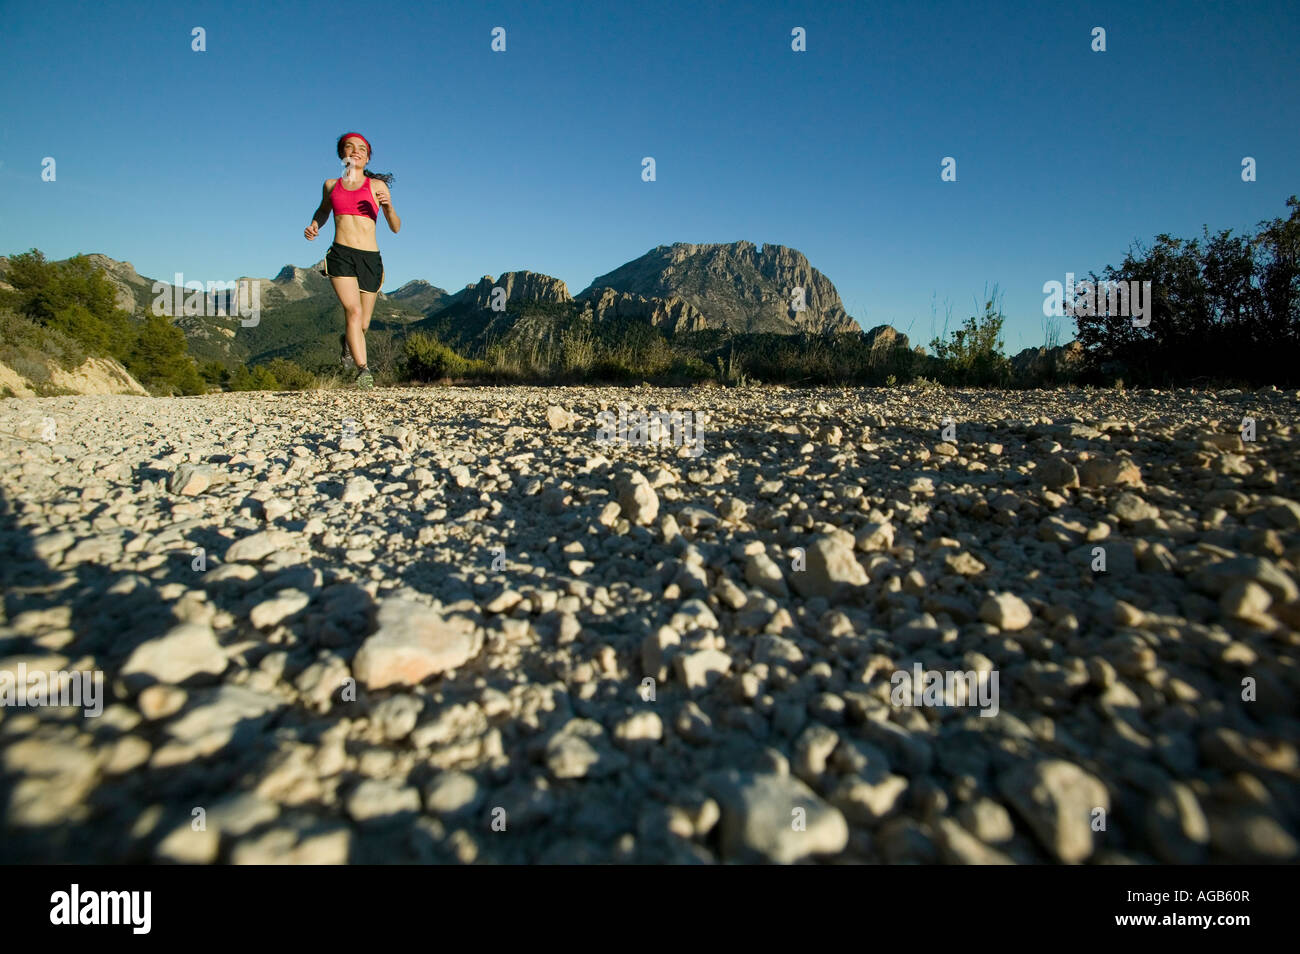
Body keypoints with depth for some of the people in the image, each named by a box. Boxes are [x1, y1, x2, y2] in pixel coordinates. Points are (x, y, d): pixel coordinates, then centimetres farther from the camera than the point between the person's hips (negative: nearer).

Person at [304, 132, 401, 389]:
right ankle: (363, 369, -28)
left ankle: (346, 340, 41)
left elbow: (395, 228, 7)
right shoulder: (331, 185, 16)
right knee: (353, 312, -23)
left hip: (371, 259, 0)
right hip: (340, 255, 0)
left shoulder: (377, 185, 10)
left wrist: (389, 206, -12)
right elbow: (323, 210, 35)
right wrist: (314, 225, 14)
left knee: (363, 325, 5)